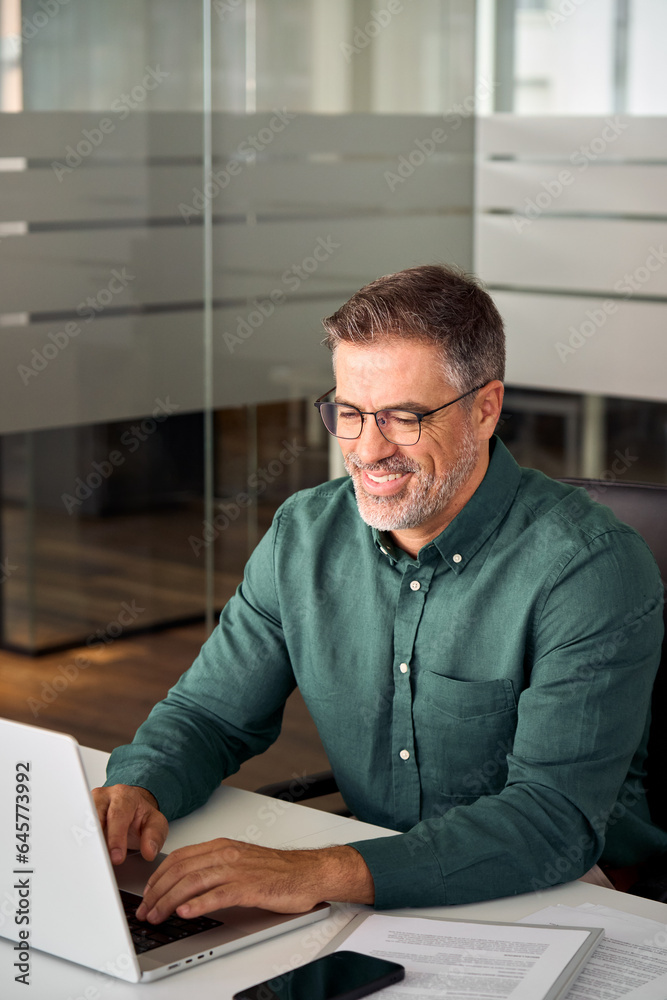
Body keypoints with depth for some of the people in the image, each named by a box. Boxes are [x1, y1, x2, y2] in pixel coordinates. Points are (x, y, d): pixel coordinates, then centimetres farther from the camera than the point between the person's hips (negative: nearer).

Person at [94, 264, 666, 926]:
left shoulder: (594, 569, -19)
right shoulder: (304, 534, 0)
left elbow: (558, 821, -28)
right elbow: (209, 714, 9)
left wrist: (322, 873, -38)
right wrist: (137, 789, -16)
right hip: (371, 906, 5)